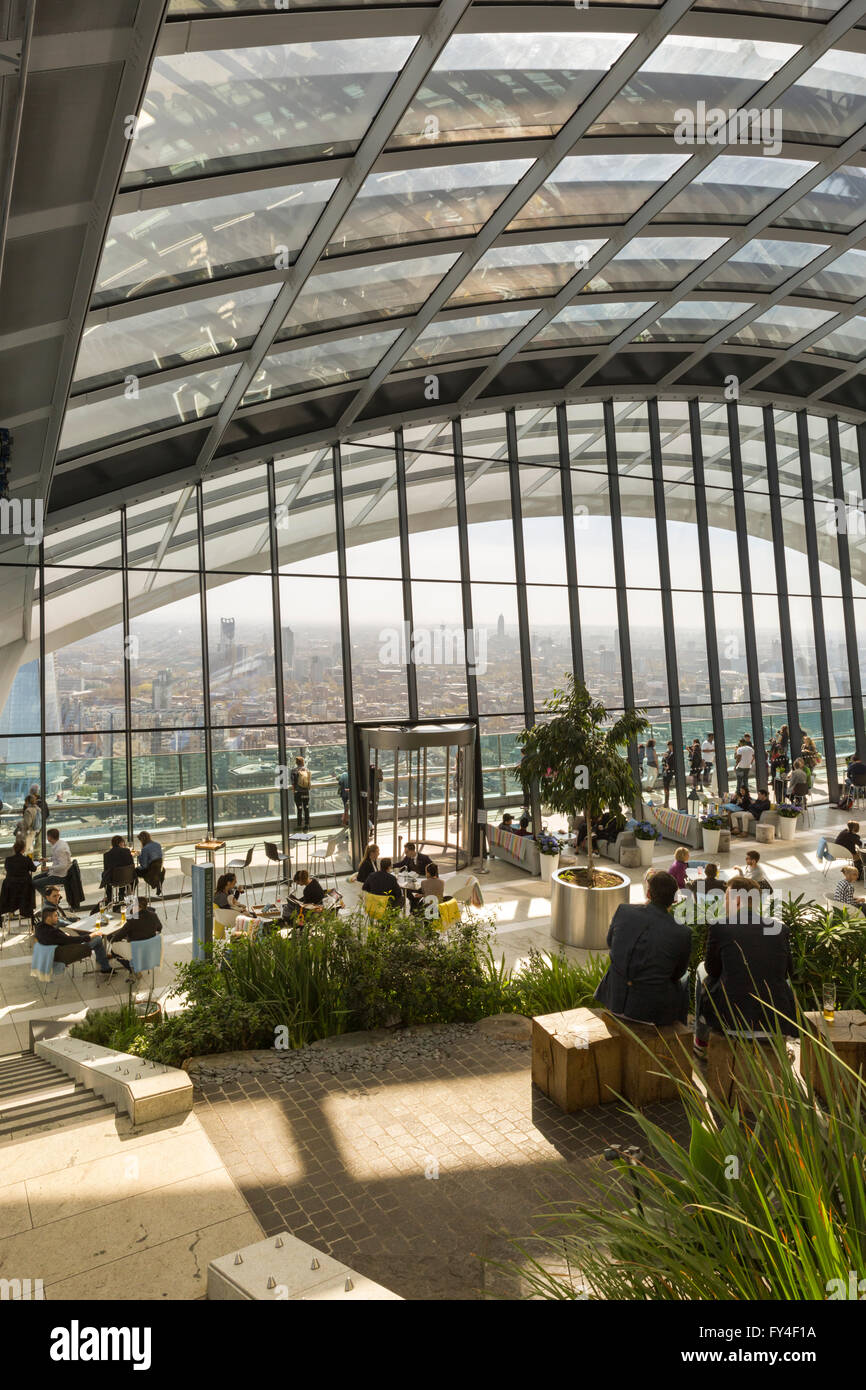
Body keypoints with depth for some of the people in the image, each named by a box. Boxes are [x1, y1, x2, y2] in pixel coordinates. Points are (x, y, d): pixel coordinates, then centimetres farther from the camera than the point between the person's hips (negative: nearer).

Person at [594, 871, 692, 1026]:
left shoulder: (623, 910, -13)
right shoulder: (682, 933, -19)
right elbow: (678, 973, 0)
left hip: (614, 998, 2)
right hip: (652, 1008, -2)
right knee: (684, 979, 30)